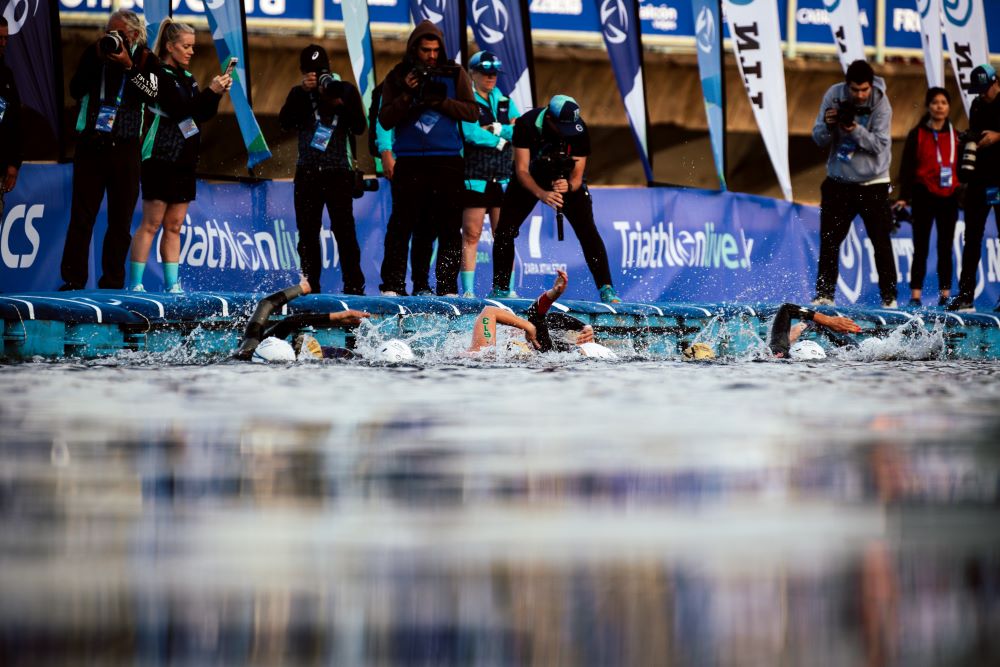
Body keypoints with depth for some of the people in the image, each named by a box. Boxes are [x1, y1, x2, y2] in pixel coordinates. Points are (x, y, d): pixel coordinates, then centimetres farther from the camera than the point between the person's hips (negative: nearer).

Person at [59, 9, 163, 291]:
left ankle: (112, 282, 6)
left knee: (120, 219, 2)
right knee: (81, 215, -3)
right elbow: (75, 90, -2)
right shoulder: (94, 51, 5)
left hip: (124, 148, 0)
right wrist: (96, 61, -11)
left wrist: (129, 66, -17)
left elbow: (152, 94, -11)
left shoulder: (146, 60, 3)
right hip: (91, 143, 0)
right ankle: (73, 279, -2)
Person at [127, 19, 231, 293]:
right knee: (151, 224, -8)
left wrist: (217, 92, 0)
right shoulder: (159, 75, -8)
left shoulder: (186, 77, 17)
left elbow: (202, 114, 15)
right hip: (161, 158, -8)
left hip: (184, 161, 8)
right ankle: (135, 285, -8)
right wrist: (210, 92, -18)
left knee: (174, 226, 7)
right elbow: (180, 108, -18)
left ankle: (171, 285, 8)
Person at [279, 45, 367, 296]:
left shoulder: (346, 90, 6)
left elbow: (360, 127, -2)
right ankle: (310, 285, 6)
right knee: (307, 233, 1)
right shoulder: (299, 94, 10)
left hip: (339, 171, -2)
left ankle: (354, 286, -7)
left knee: (344, 230, -9)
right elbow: (286, 121, -7)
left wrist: (340, 104, -16)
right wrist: (303, 92, -15)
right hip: (307, 171, 2)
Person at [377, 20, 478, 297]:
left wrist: (439, 101, -12)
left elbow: (472, 112, 1)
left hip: (448, 160, 1)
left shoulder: (455, 74, 8)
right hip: (410, 161, -1)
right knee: (402, 223, -6)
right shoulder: (398, 77, 7)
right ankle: (392, 284, -5)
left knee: (449, 226, 0)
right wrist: (407, 95, -13)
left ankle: (448, 286, 3)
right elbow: (385, 119, 1)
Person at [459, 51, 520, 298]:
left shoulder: (505, 102, 16)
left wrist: (496, 129, -10)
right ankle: (468, 291, -4)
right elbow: (470, 133, -14)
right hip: (474, 177, -5)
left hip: (503, 178, 5)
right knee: (471, 236, -5)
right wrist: (501, 140, -6)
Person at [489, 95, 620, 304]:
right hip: (530, 181, 0)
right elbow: (521, 170, -32)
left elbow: (577, 176, -24)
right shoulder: (526, 125, -32)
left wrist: (568, 186, -48)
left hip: (567, 180, 0)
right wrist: (540, 194, -50)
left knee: (587, 230, -17)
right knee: (504, 231, -8)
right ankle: (500, 289, 7)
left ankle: (606, 290, -17)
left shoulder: (579, 131, -28)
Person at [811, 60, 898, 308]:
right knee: (829, 241, 2)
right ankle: (824, 294, 9)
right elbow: (819, 139, -4)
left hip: (872, 183, -2)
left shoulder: (880, 103, -12)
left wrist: (855, 130, -32)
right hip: (839, 181, 2)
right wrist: (827, 125, -26)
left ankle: (889, 297, 4)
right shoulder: (834, 95, -6)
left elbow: (880, 144, -18)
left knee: (881, 241, -2)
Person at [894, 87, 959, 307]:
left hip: (949, 198, 3)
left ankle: (945, 295, 10)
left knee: (945, 249, 6)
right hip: (924, 196, -3)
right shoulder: (917, 134, 0)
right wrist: (904, 197, -10)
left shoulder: (955, 136, 10)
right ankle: (915, 296, -5)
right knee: (921, 248, -4)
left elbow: (961, 168, 16)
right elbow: (907, 167, -3)